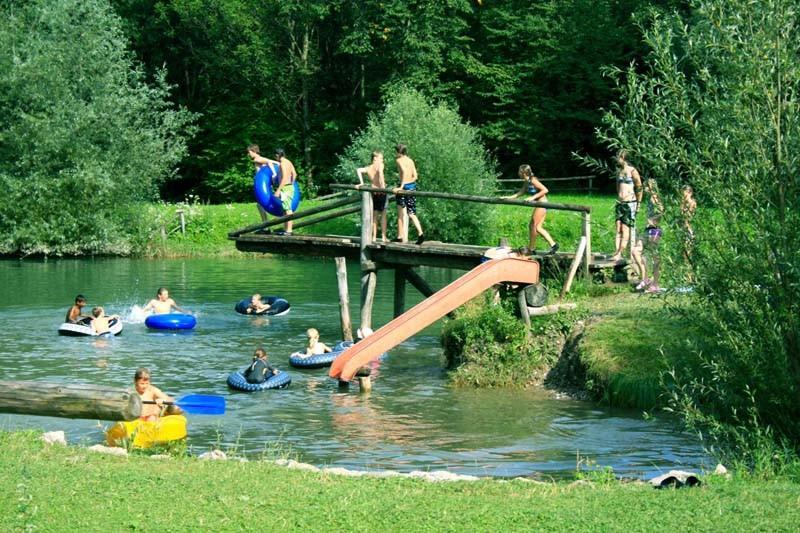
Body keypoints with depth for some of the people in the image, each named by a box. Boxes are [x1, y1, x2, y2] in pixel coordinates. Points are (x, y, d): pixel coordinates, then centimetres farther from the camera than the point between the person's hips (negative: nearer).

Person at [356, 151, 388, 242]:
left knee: (374, 216, 12)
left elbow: (358, 170, -6)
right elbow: (380, 171, -26)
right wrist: (382, 185, -23)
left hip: (373, 193, 5)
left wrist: (361, 182, -3)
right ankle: (383, 237, 2)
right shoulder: (380, 165, -5)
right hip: (381, 193, -5)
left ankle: (374, 237, 12)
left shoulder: (368, 168, 8)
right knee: (383, 215, 3)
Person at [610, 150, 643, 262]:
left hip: (629, 203, -7)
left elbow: (639, 188, -5)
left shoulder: (632, 172, -7)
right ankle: (617, 252, -2)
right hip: (620, 203, 7)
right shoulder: (619, 172, 15)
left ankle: (620, 253, -12)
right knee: (618, 229, 1)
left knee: (625, 229, -9)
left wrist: (638, 203, -3)